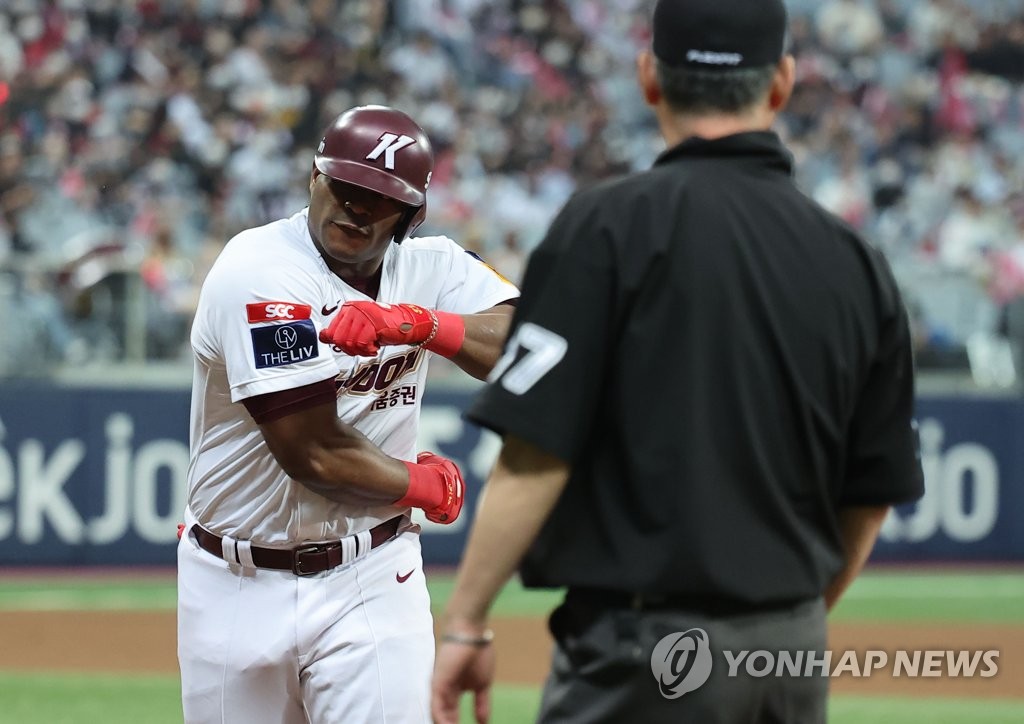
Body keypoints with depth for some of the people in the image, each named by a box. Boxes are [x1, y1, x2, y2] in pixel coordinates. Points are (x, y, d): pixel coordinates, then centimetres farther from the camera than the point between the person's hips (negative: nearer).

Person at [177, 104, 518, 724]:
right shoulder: (261, 273, -15)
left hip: (370, 587, 2)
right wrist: (428, 486, -4)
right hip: (234, 590, -2)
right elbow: (313, 453, -19)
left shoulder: (430, 269, 1)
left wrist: (414, 322, -30)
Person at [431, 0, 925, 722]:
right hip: (796, 653, 6)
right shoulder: (855, 258, 6)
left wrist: (465, 622, -7)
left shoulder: (610, 225, -8)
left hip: (641, 648, -6)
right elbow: (872, 497, 11)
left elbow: (537, 453, -13)